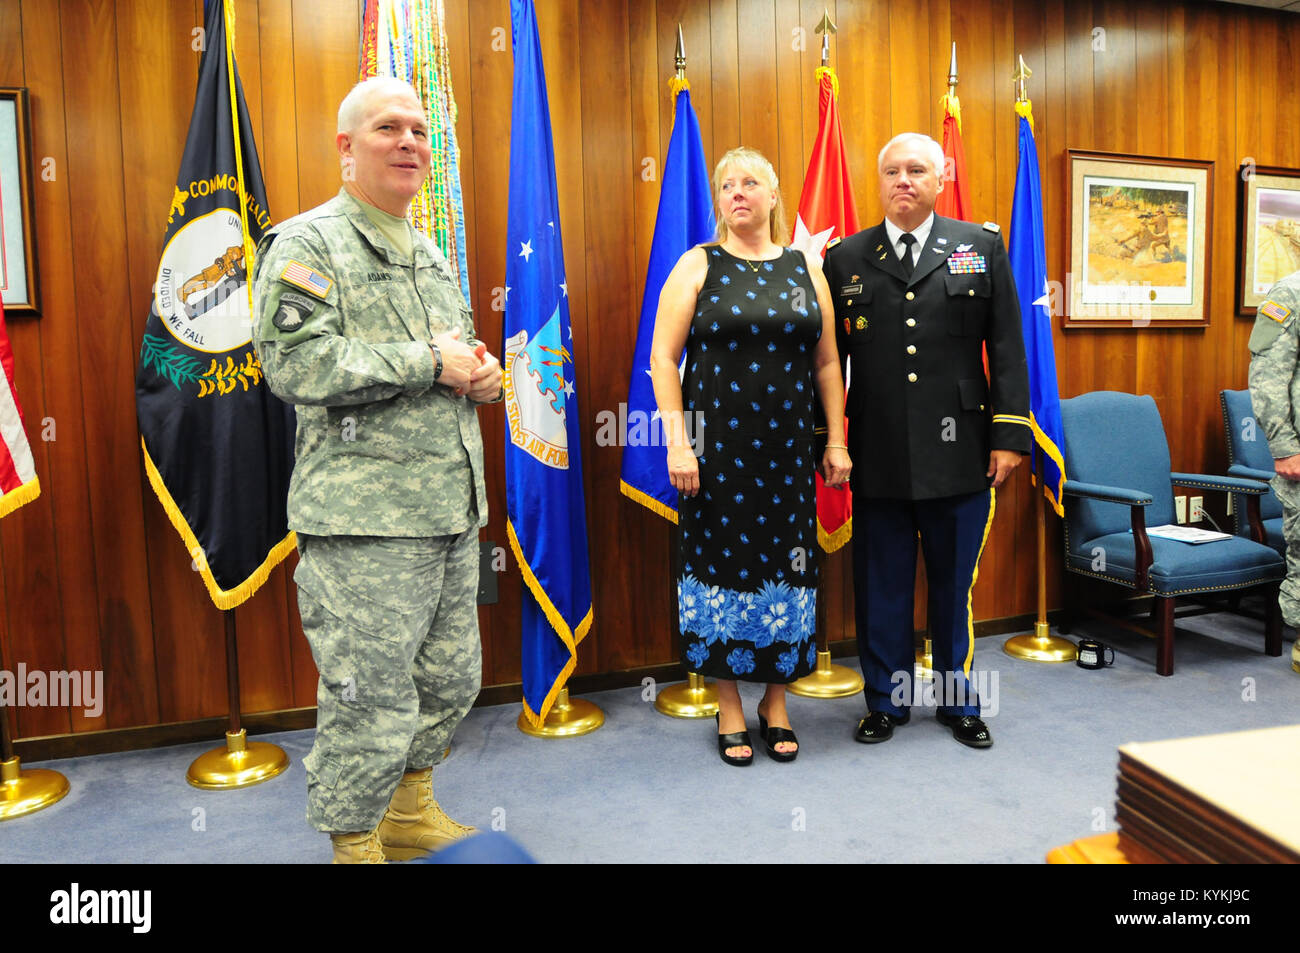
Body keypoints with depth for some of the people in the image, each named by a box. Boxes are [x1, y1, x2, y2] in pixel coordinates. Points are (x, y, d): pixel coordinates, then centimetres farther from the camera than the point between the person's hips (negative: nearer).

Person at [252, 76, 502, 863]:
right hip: (365, 519, -8)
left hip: (453, 513, 8)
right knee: (372, 704, -1)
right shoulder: (307, 244, -5)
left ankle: (411, 812, 39)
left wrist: (481, 375, 3)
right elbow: (297, 362, -18)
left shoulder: (432, 258, 20)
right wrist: (427, 362, -15)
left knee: (451, 682, 18)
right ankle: (356, 845, 22)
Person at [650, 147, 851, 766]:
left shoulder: (805, 269, 10)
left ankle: (776, 703, 24)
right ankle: (730, 709, 19)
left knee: (784, 565, 6)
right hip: (717, 449, -2)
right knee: (723, 561, 3)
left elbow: (828, 362, 10)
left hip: (787, 449, 3)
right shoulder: (698, 266, 2)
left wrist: (836, 442, 6)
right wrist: (677, 441, -12)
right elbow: (662, 358, -4)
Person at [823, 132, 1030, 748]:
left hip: (959, 455, 0)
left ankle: (958, 701, 29)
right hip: (878, 459, 1)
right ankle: (887, 701, 26)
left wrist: (1009, 435, -3)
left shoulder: (982, 247, 7)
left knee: (954, 584, 11)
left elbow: (1007, 349, 4)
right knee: (881, 587, 9)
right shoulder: (846, 258, 7)